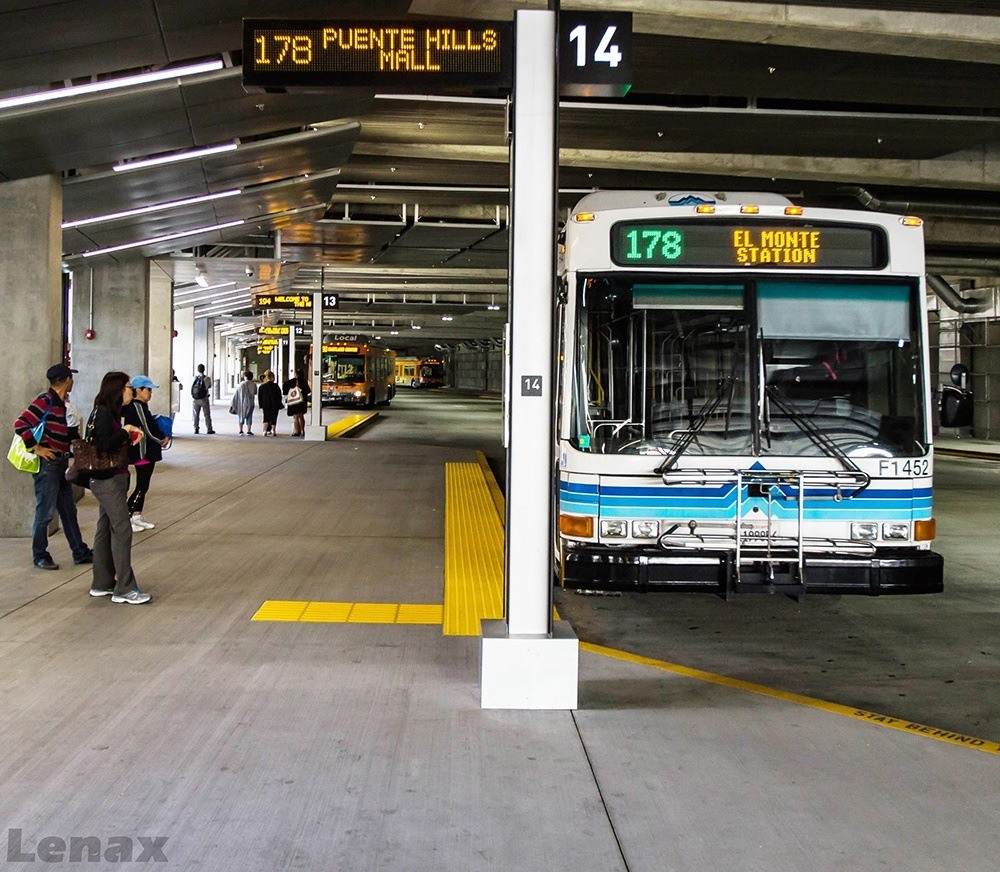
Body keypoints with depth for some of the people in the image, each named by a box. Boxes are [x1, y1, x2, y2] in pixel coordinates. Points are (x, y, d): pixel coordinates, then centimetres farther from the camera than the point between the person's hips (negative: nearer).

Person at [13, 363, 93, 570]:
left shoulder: (60, 403, 13)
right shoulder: (45, 401, -16)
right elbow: (20, 424, -23)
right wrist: (36, 447, -20)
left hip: (61, 463, 9)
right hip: (47, 464, -9)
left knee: (68, 511, 14)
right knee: (45, 512, -1)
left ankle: (80, 552, 22)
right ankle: (39, 556, 11)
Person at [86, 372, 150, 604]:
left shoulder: (110, 412, 15)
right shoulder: (102, 413, -14)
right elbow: (106, 445, -23)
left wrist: (129, 437, 1)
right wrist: (125, 431, -13)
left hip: (113, 478, 10)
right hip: (108, 481, -10)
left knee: (106, 529, 13)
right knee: (122, 530, -10)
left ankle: (102, 584, 19)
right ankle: (124, 589, -8)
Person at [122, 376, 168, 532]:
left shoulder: (139, 406, 12)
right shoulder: (138, 407, -18)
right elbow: (150, 430, -20)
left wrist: (160, 438, 3)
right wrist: (163, 439, -6)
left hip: (146, 453, 10)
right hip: (143, 453, -10)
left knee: (142, 486, 15)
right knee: (142, 487, -6)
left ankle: (137, 517, 22)